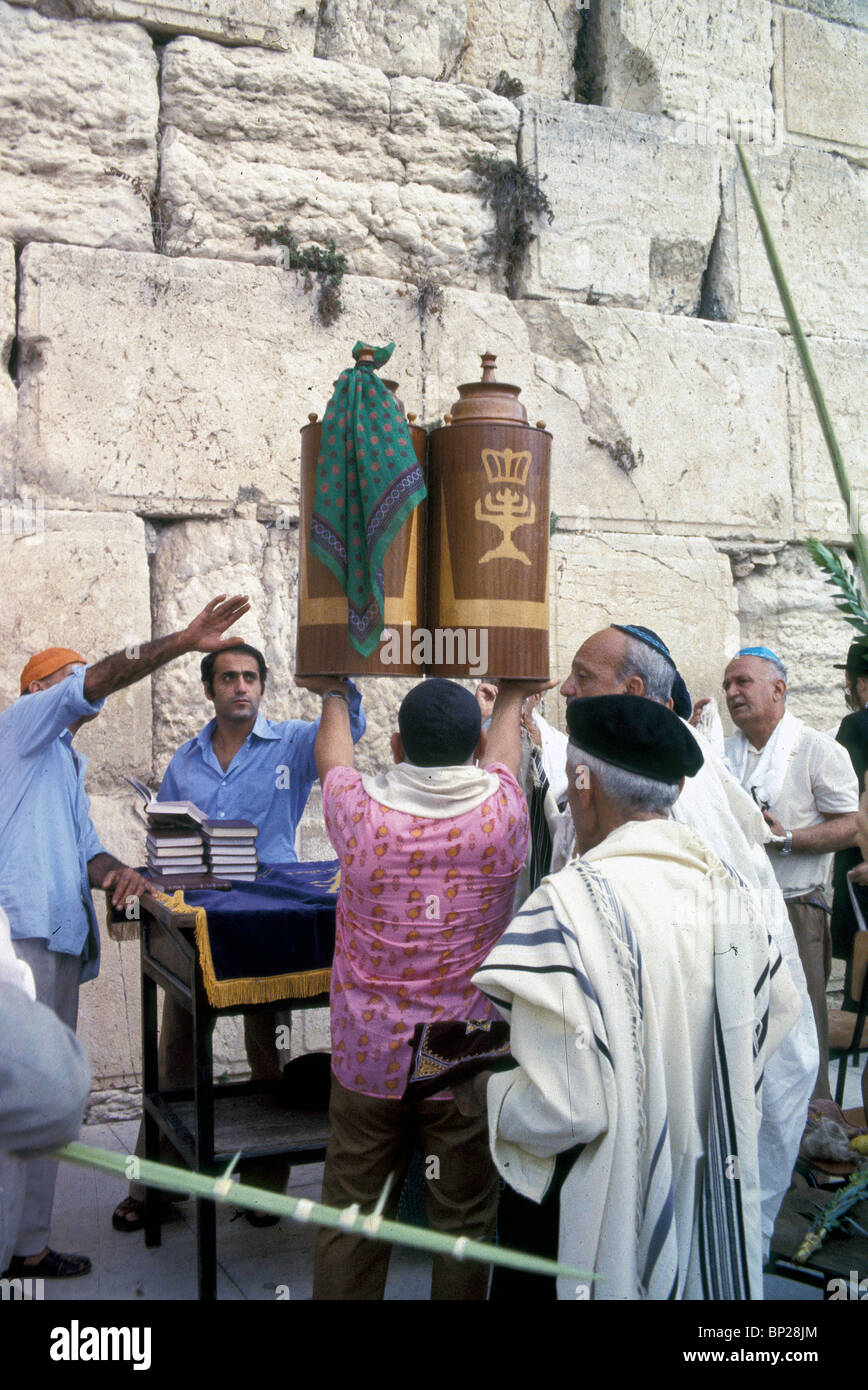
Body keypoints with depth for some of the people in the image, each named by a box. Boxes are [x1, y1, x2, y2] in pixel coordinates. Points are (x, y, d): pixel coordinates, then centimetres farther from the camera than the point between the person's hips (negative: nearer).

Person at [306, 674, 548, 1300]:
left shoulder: (360, 813, -14)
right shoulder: (501, 816, -13)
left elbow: (332, 751, 9)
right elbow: (504, 748, 10)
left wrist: (334, 694, 31)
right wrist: (511, 694, 33)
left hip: (368, 1057, 0)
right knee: (464, 1224, 13)